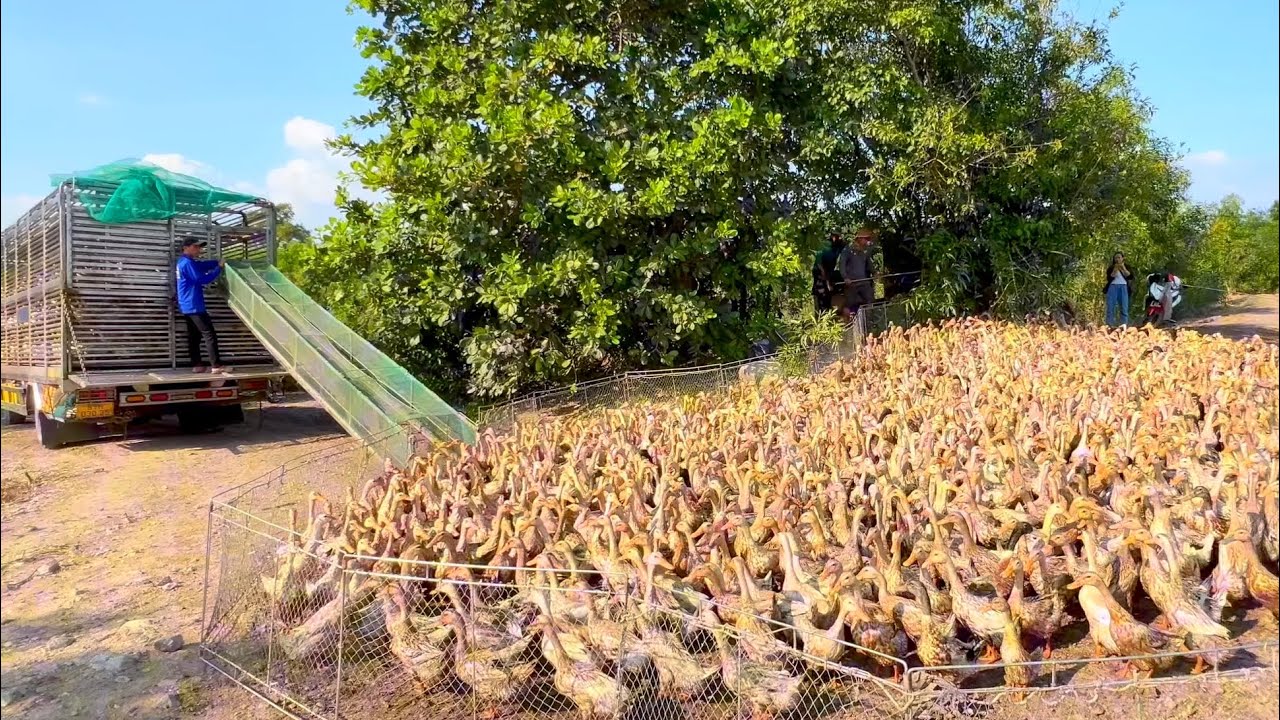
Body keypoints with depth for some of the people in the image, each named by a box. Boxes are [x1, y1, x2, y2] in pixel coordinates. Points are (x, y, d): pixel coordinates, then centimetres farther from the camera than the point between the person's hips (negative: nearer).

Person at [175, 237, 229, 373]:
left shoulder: (184, 262, 16)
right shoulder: (187, 263, -16)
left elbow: (204, 265, 14)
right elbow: (203, 279, -21)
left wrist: (219, 262, -2)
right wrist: (219, 268, -14)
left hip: (188, 306, 11)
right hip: (193, 306, -11)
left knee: (194, 335, 12)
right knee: (209, 334, -11)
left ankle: (197, 365, 14)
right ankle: (216, 365, -14)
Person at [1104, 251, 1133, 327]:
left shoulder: (1126, 267, 11)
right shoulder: (1111, 268, 6)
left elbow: (1131, 277, -4)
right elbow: (1109, 278, -6)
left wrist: (1123, 268, -8)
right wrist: (1115, 270, -11)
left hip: (1123, 288, 1)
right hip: (1113, 287, -1)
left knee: (1124, 309, -2)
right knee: (1110, 308, -6)